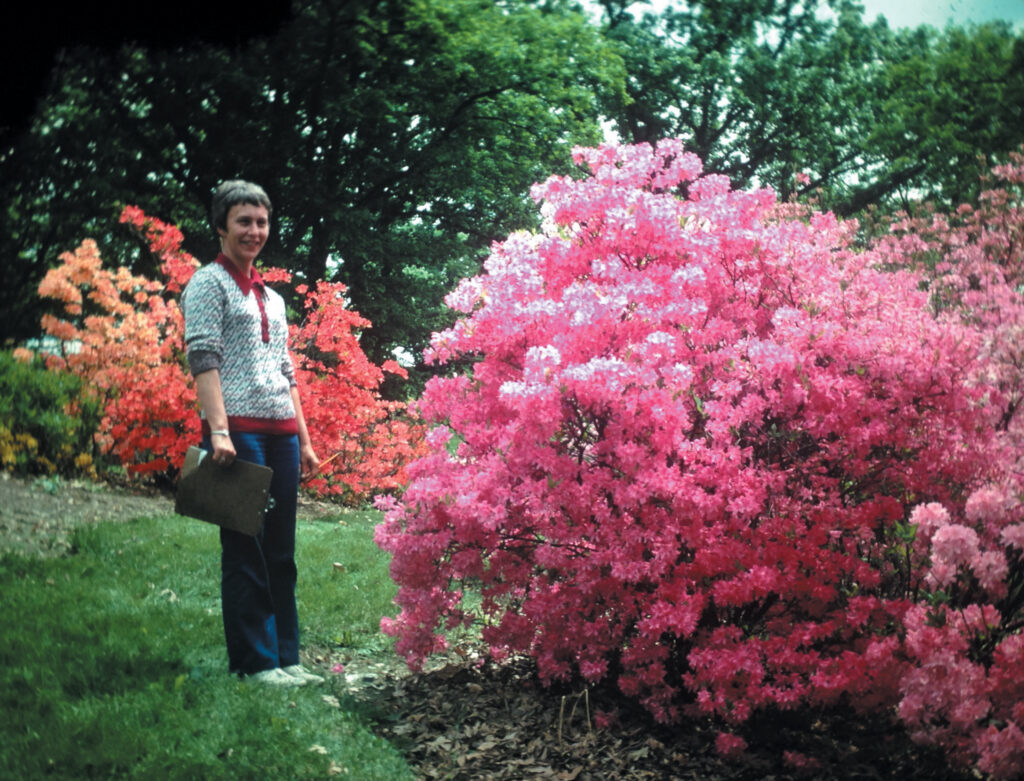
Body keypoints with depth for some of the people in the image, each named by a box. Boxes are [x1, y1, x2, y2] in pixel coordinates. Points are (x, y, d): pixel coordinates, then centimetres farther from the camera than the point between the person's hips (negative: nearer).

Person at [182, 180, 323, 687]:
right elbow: (204, 359, -9)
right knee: (245, 550, -4)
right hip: (239, 431, -7)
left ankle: (286, 658, 12)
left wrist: (304, 439, 18)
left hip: (281, 434, 7)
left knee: (281, 551, 8)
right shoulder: (209, 284, 1)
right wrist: (218, 430, -20)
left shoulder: (272, 298, 23)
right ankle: (255, 663, 0)